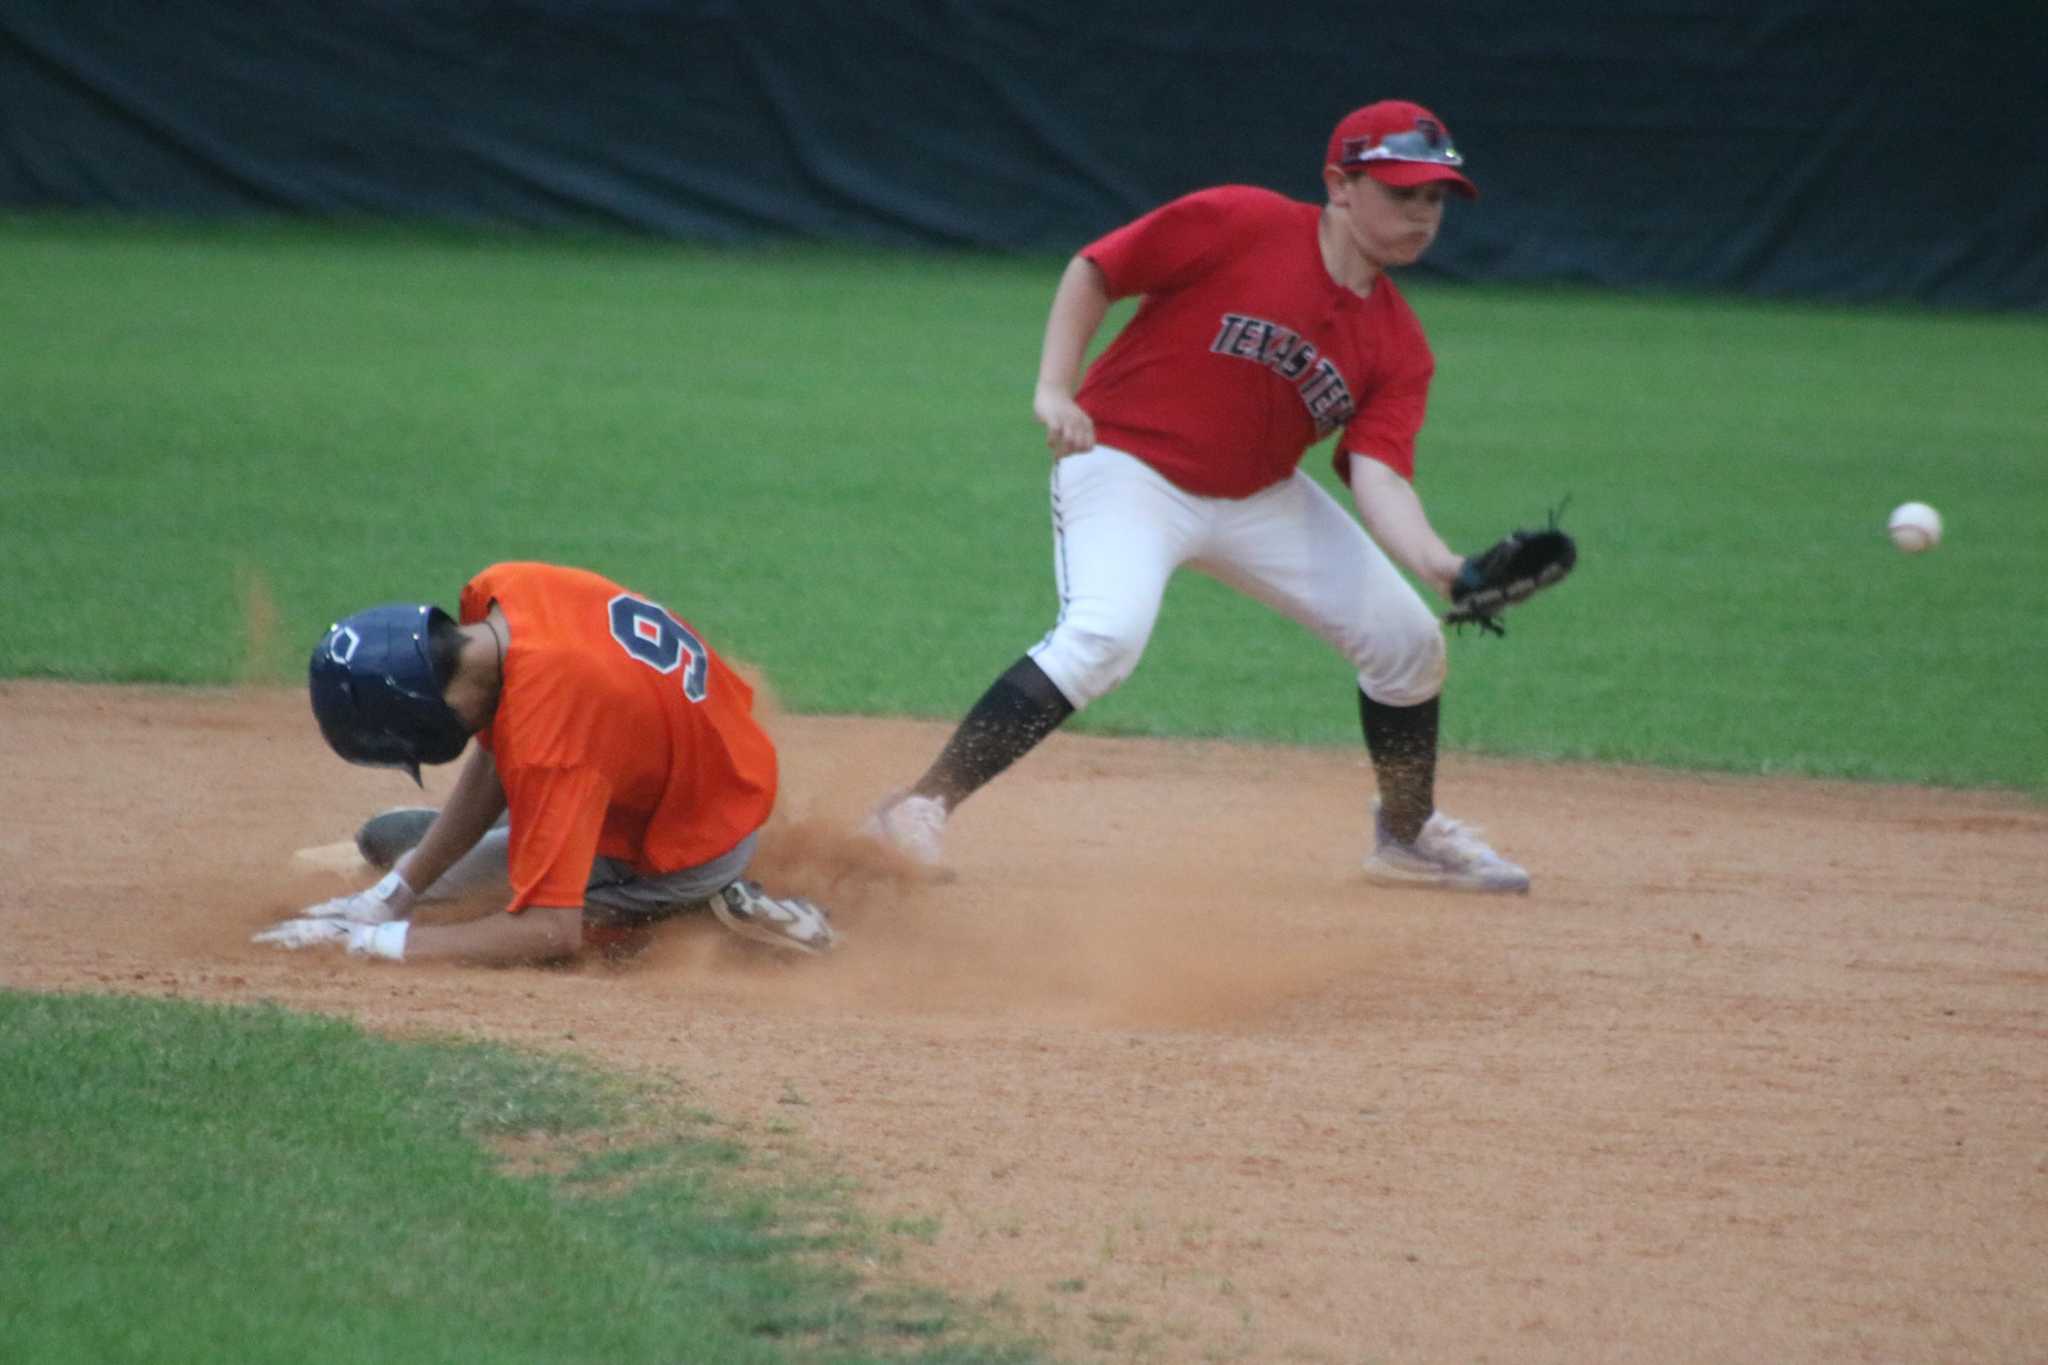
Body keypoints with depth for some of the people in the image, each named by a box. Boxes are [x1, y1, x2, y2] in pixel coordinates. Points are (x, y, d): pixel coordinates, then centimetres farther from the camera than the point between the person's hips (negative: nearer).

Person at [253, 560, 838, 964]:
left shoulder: (543, 724, -43)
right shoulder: (500, 591, -21)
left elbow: (551, 931, -43)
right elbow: (491, 764, -5)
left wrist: (372, 939, -42)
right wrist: (394, 893, -9)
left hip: (696, 847, -8)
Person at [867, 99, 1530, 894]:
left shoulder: (1398, 346, -1)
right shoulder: (1239, 225, -15)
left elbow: (1379, 476, -14)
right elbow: (1094, 271, -8)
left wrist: (1439, 565, -32)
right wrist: (1054, 391, -19)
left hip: (1259, 497, 7)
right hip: (1128, 467, -7)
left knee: (1408, 641, 5)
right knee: (1103, 639, -32)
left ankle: (1409, 835, 30)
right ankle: (919, 811, -30)